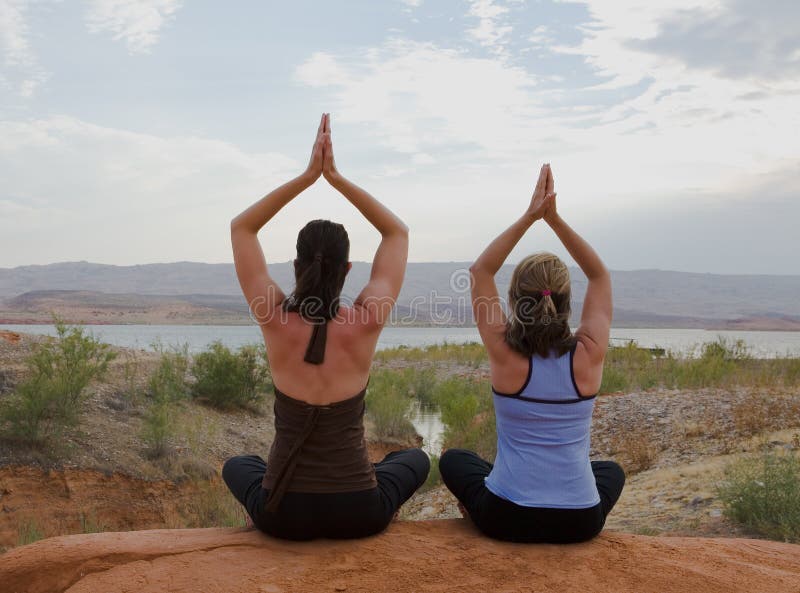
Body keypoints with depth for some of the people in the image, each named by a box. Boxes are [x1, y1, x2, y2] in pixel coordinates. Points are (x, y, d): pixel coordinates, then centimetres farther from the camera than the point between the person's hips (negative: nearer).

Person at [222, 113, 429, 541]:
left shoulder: (276, 320, -12)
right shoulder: (366, 323, -12)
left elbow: (241, 227, 2)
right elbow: (398, 232, 2)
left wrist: (307, 176, -4)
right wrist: (335, 177, -4)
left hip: (283, 514, 1)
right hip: (358, 513, -1)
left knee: (237, 466, 36)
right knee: (416, 460, 32)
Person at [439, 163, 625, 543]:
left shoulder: (505, 354, -13)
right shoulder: (589, 355, -10)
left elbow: (480, 271, -1)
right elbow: (599, 276, 4)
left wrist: (529, 217, -6)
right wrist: (554, 218, -3)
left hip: (505, 519, -1)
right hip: (579, 523, 1)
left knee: (453, 460, 30)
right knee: (611, 471, 36)